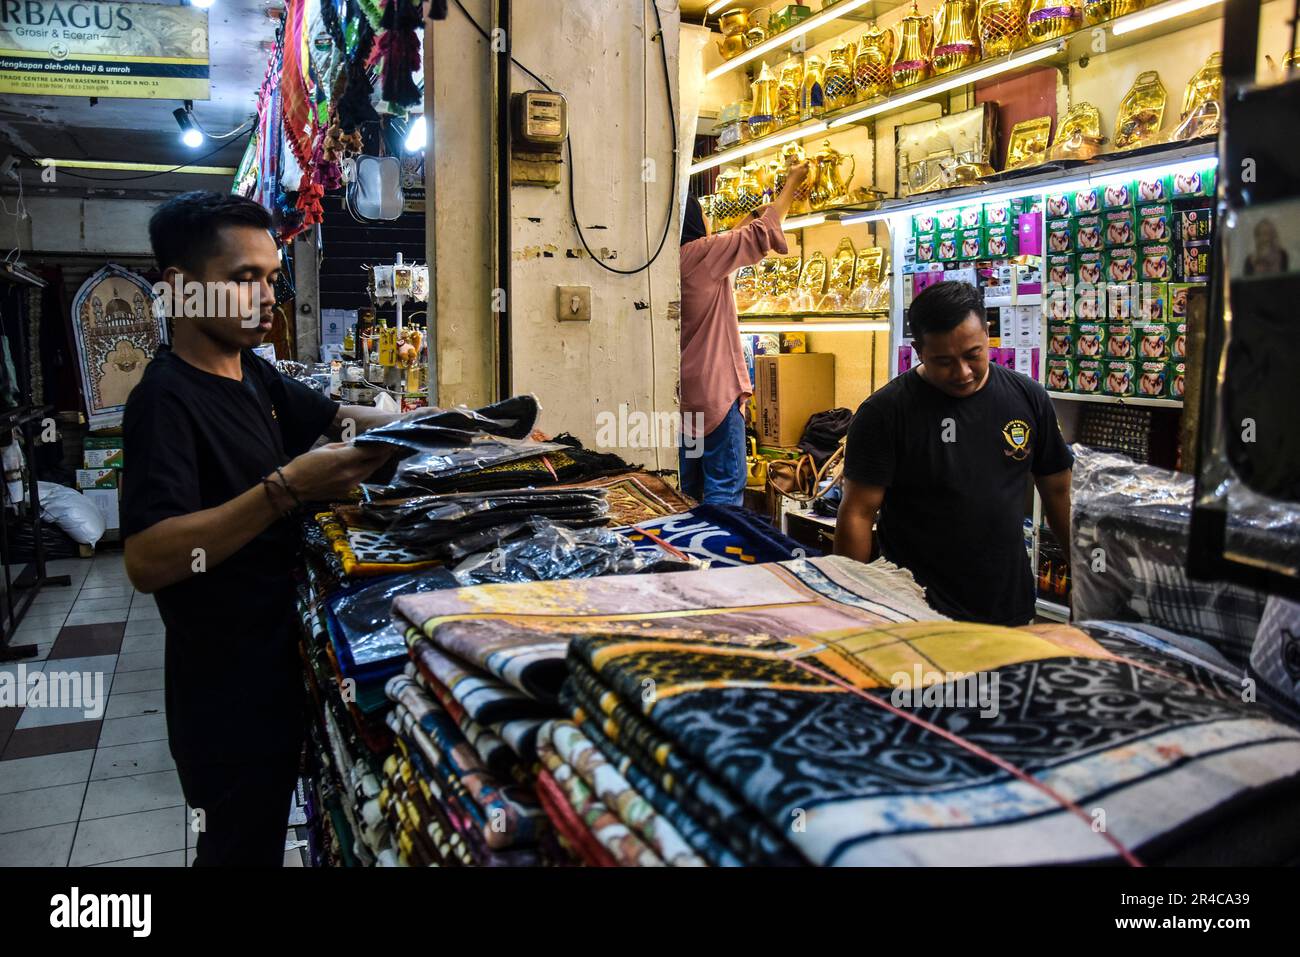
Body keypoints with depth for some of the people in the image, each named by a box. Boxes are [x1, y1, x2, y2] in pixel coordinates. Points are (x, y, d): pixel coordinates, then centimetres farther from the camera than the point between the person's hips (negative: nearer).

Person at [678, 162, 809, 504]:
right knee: (725, 488, -5)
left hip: (682, 395, 9)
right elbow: (760, 235, -5)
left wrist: (761, 210, 30)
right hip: (714, 390, -9)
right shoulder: (701, 254, -12)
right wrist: (791, 185, 7)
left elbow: (733, 242, 23)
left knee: (686, 488, 12)